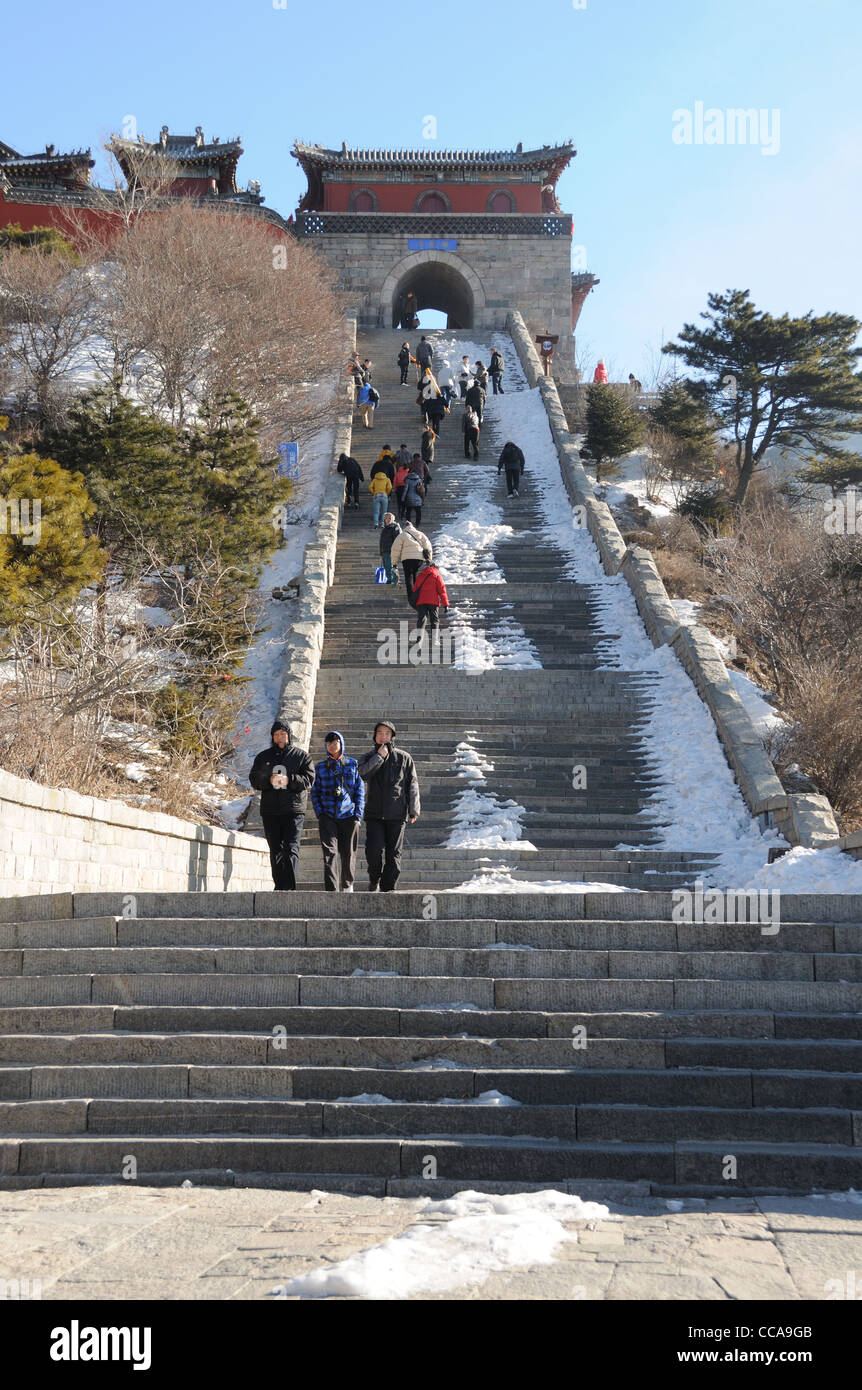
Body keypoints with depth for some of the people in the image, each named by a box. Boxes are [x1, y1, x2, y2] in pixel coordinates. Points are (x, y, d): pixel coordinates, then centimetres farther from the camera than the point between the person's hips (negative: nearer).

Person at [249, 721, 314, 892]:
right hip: (270, 810, 4)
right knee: (275, 849, 7)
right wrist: (268, 780, -11)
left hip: (294, 809, -3)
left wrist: (289, 780, -16)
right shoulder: (263, 757, 15)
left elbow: (309, 778, -1)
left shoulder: (301, 755, 8)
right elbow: (253, 779, 9)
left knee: (291, 848, -13)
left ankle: (288, 886, -20)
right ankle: (279, 885, 13)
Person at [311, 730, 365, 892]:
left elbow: (360, 790, 7)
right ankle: (331, 890, -19)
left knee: (348, 853, 6)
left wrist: (358, 814, -2)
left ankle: (347, 885, 26)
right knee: (330, 853, -12)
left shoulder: (353, 764, 9)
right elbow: (315, 792, 11)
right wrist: (319, 813, -2)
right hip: (327, 817, 0)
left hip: (348, 816, 0)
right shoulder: (320, 767, 11)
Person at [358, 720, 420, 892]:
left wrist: (414, 810, -2)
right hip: (374, 813, 0)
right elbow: (362, 774, -11)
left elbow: (412, 785, 5)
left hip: (397, 813, 0)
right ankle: (374, 881, 16)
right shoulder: (369, 758, 11)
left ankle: (387, 888, 7)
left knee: (393, 854, 0)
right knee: (374, 850, -9)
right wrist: (379, 756, -10)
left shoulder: (404, 758, 7)